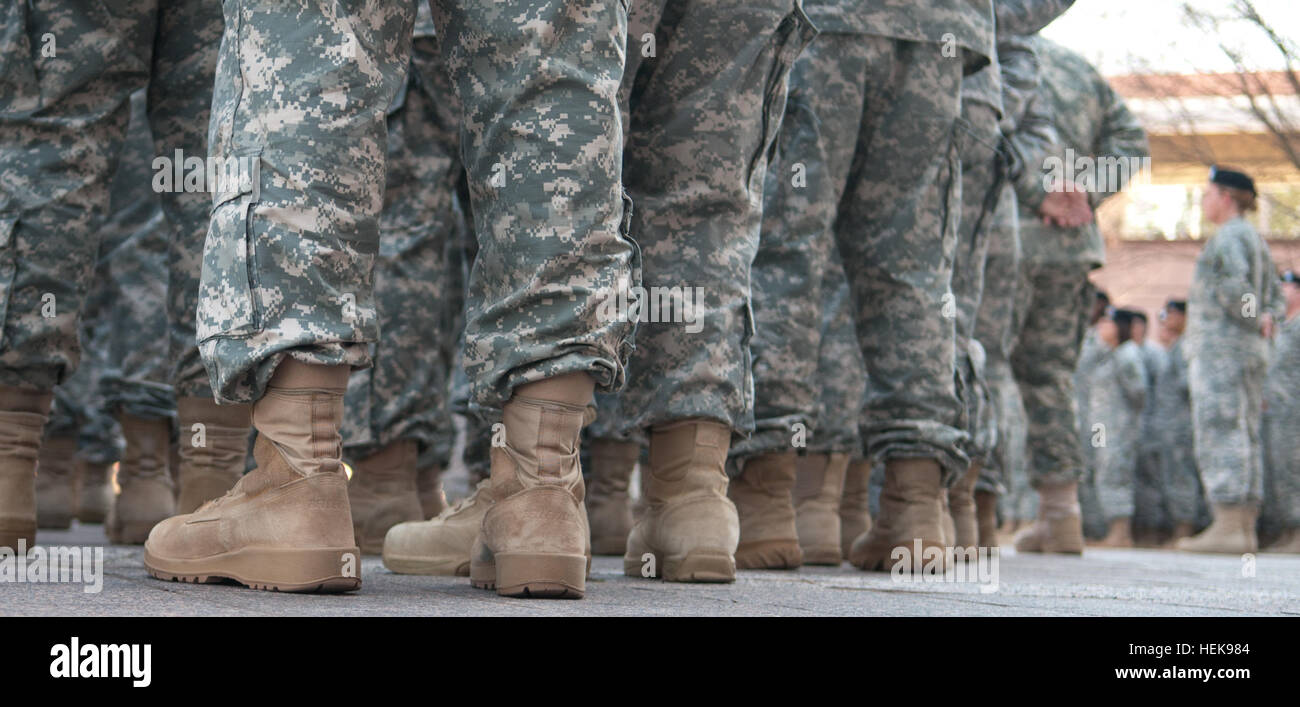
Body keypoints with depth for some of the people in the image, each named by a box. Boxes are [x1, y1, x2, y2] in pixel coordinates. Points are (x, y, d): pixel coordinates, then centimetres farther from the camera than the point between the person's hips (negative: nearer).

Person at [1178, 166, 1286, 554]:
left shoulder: (1228, 237, -8)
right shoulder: (1257, 242, 22)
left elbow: (1234, 287, -23)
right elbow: (1275, 298, 20)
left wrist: (1254, 322, -9)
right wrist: (1267, 318, 1)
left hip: (1220, 347, -10)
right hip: (1250, 352, 10)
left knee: (1220, 435, -13)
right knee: (1245, 438, 7)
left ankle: (1227, 527, -20)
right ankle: (1245, 529, 6)